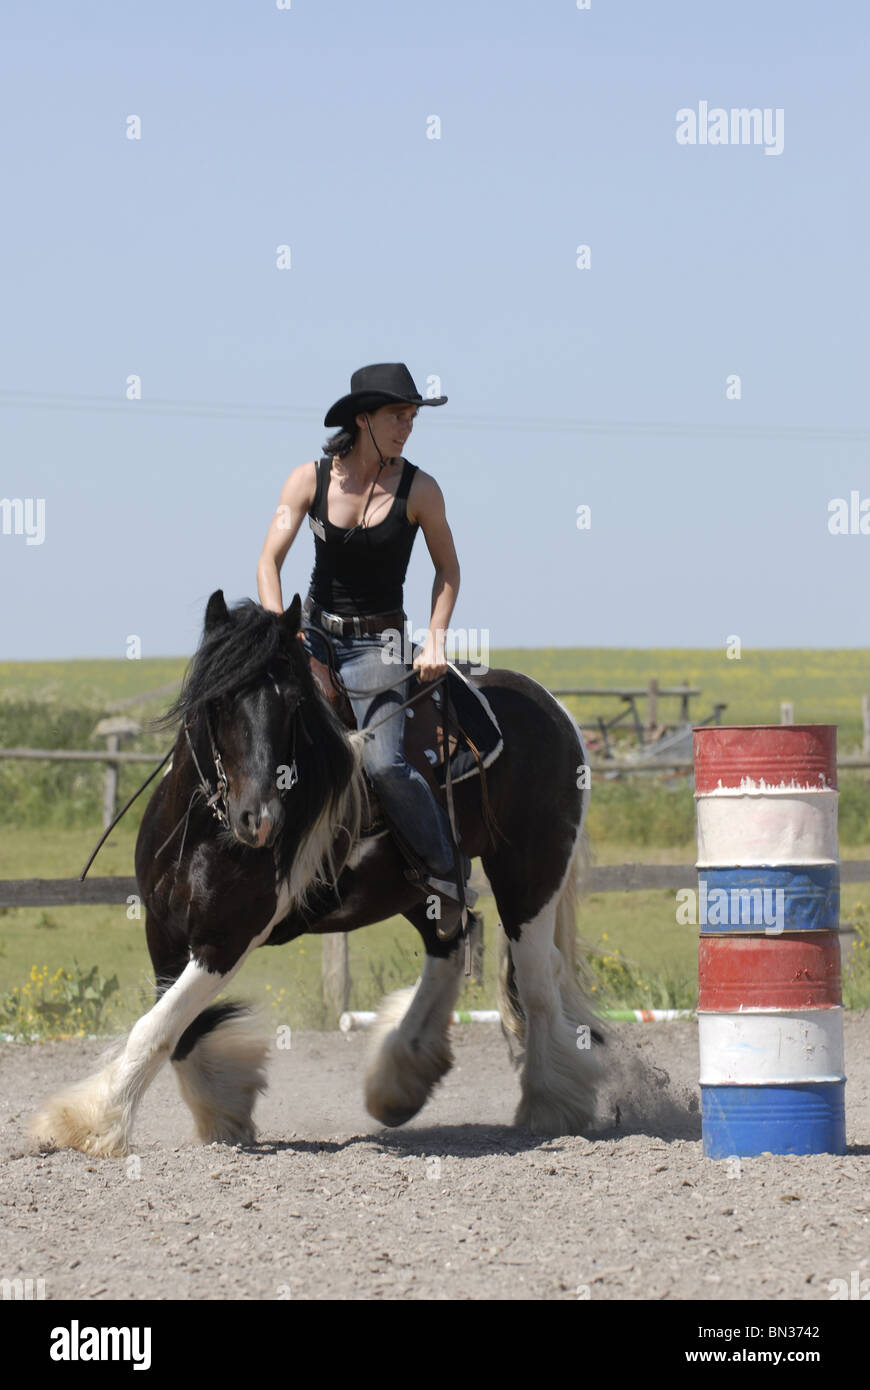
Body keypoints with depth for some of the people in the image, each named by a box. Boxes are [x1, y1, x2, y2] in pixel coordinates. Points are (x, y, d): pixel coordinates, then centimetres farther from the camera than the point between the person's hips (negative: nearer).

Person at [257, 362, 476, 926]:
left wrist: (436, 640, -7)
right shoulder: (310, 479, -5)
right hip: (312, 633, 3)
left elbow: (448, 568, 5)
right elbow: (270, 560, -8)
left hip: (377, 644, -3)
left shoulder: (418, 489, -7)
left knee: (383, 762, -21)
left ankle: (447, 872, -3)